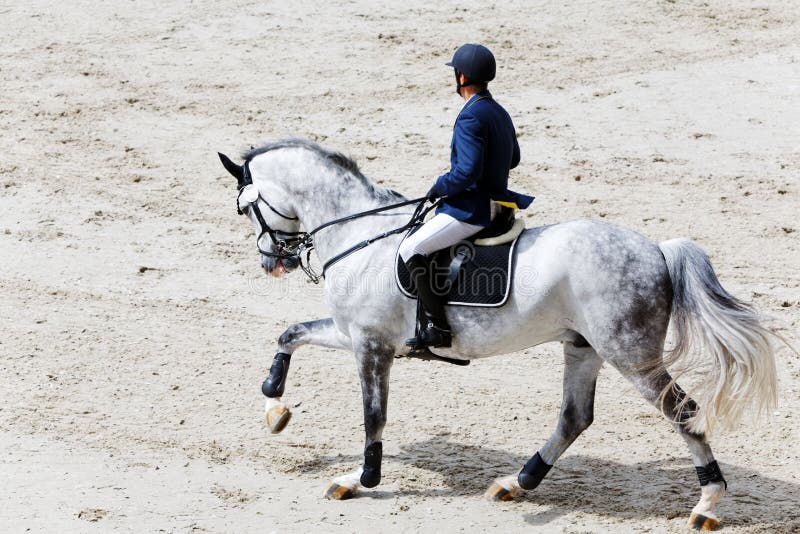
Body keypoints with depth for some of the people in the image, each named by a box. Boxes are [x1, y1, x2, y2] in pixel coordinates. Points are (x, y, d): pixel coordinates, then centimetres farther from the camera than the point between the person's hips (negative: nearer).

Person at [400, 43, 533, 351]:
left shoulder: (470, 118, -20)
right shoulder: (500, 113, 12)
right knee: (421, 244, 25)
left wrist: (440, 187, -9)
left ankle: (438, 327, -17)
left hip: (471, 209, -11)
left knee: (411, 250, -13)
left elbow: (467, 172, -26)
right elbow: (513, 159, 25)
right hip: (495, 202, 11)